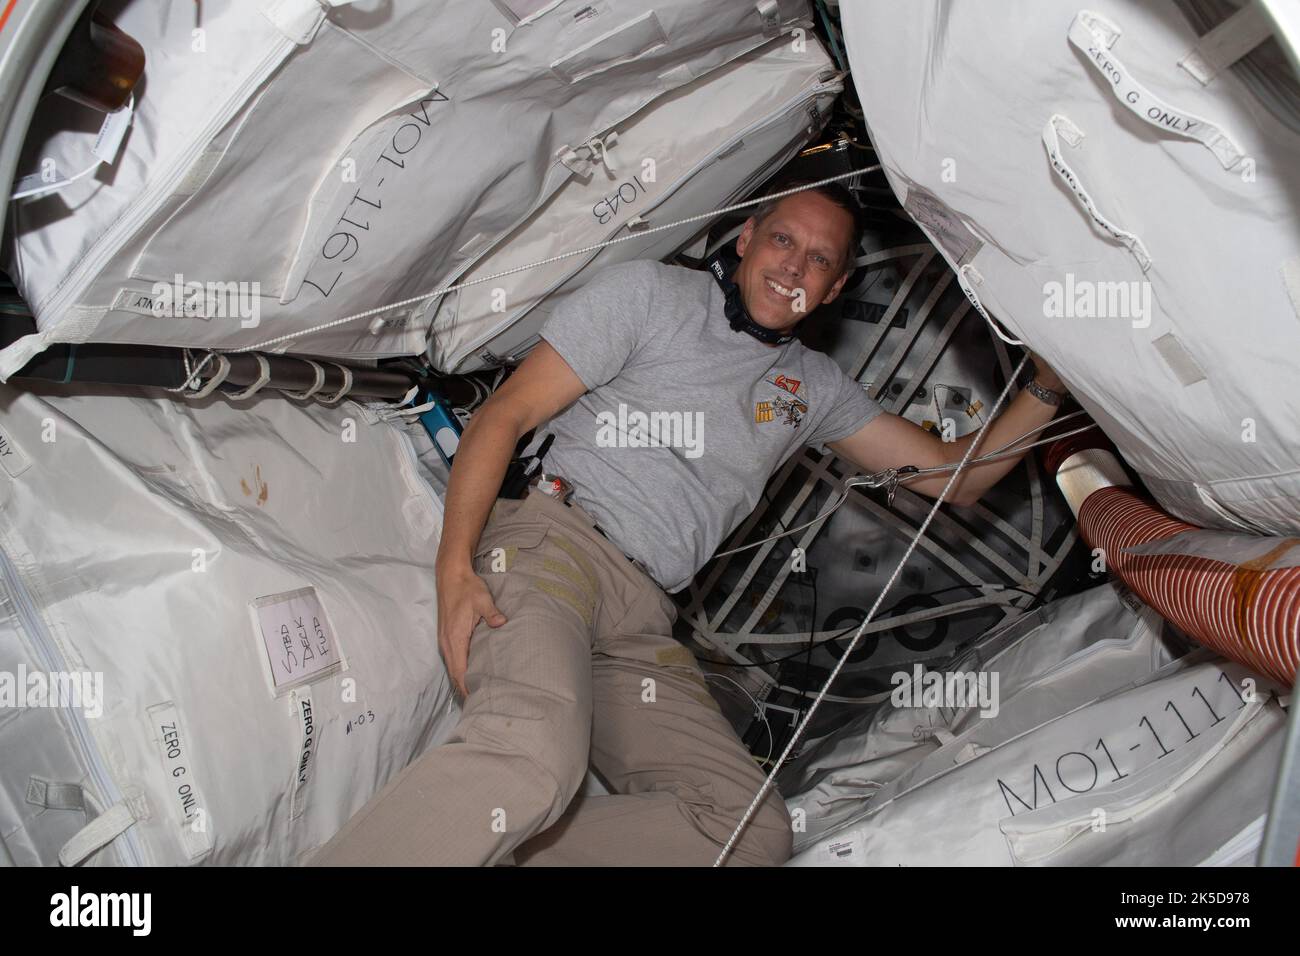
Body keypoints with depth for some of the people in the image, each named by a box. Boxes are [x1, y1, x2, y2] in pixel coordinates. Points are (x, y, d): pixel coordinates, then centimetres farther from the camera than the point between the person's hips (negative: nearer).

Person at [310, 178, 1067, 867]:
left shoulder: (815, 387, 23)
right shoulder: (651, 293, 8)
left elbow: (952, 476, 25)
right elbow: (506, 415, 1)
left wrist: (1051, 385, 13)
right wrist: (455, 567, -12)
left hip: (646, 625, 6)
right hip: (556, 543, -5)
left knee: (754, 829, -16)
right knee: (536, 756, -36)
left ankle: (478, 847, -14)